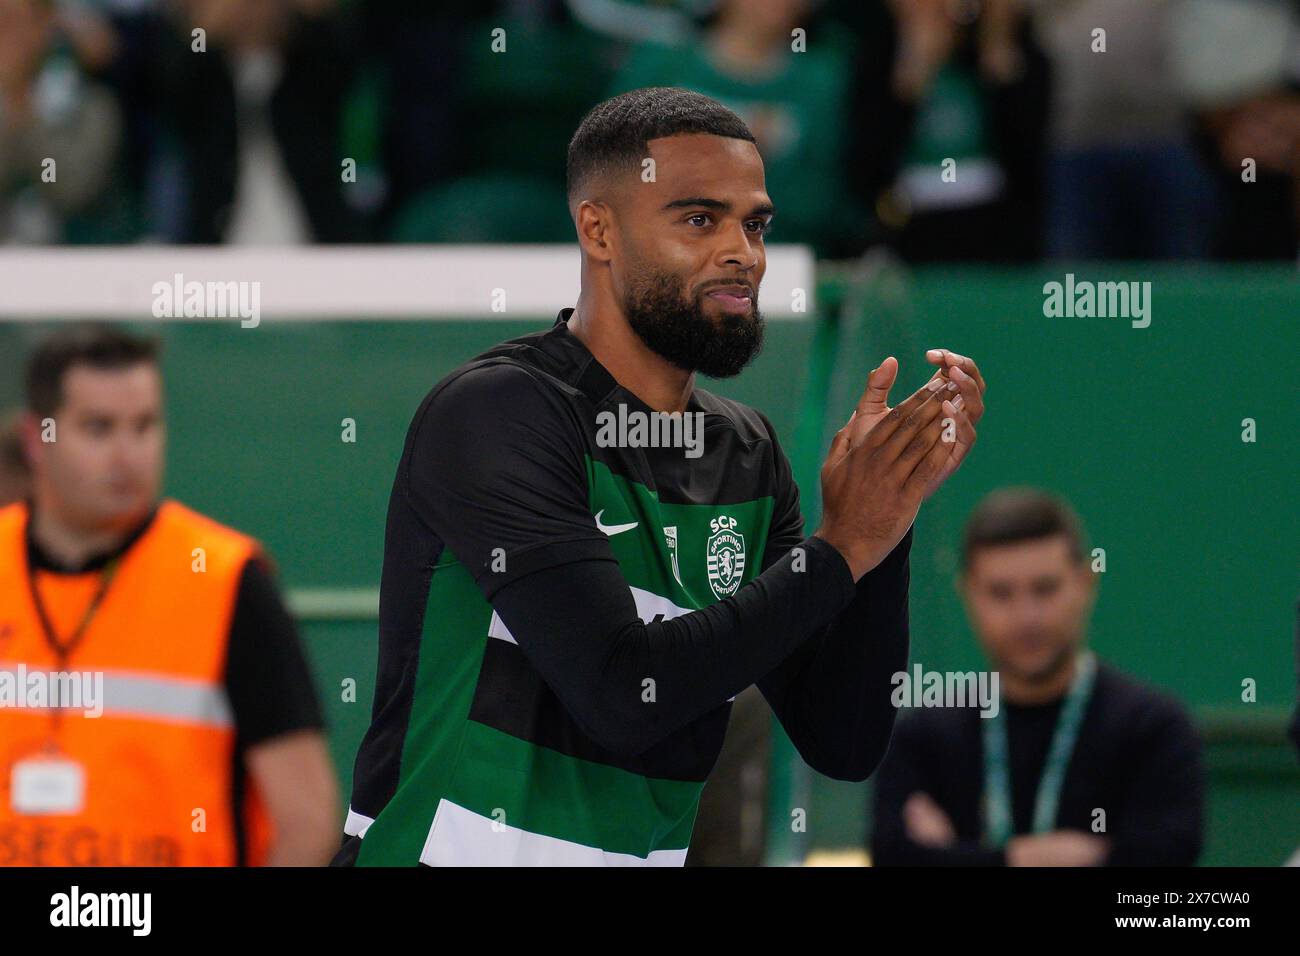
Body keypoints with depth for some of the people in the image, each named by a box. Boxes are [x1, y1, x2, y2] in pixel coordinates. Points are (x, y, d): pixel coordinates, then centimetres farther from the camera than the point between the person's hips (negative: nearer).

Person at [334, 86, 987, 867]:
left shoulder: (748, 455, 9)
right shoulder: (496, 412, -11)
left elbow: (846, 746, 6)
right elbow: (620, 693, -21)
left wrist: (892, 513, -5)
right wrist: (842, 546, -14)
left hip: (644, 854, 6)